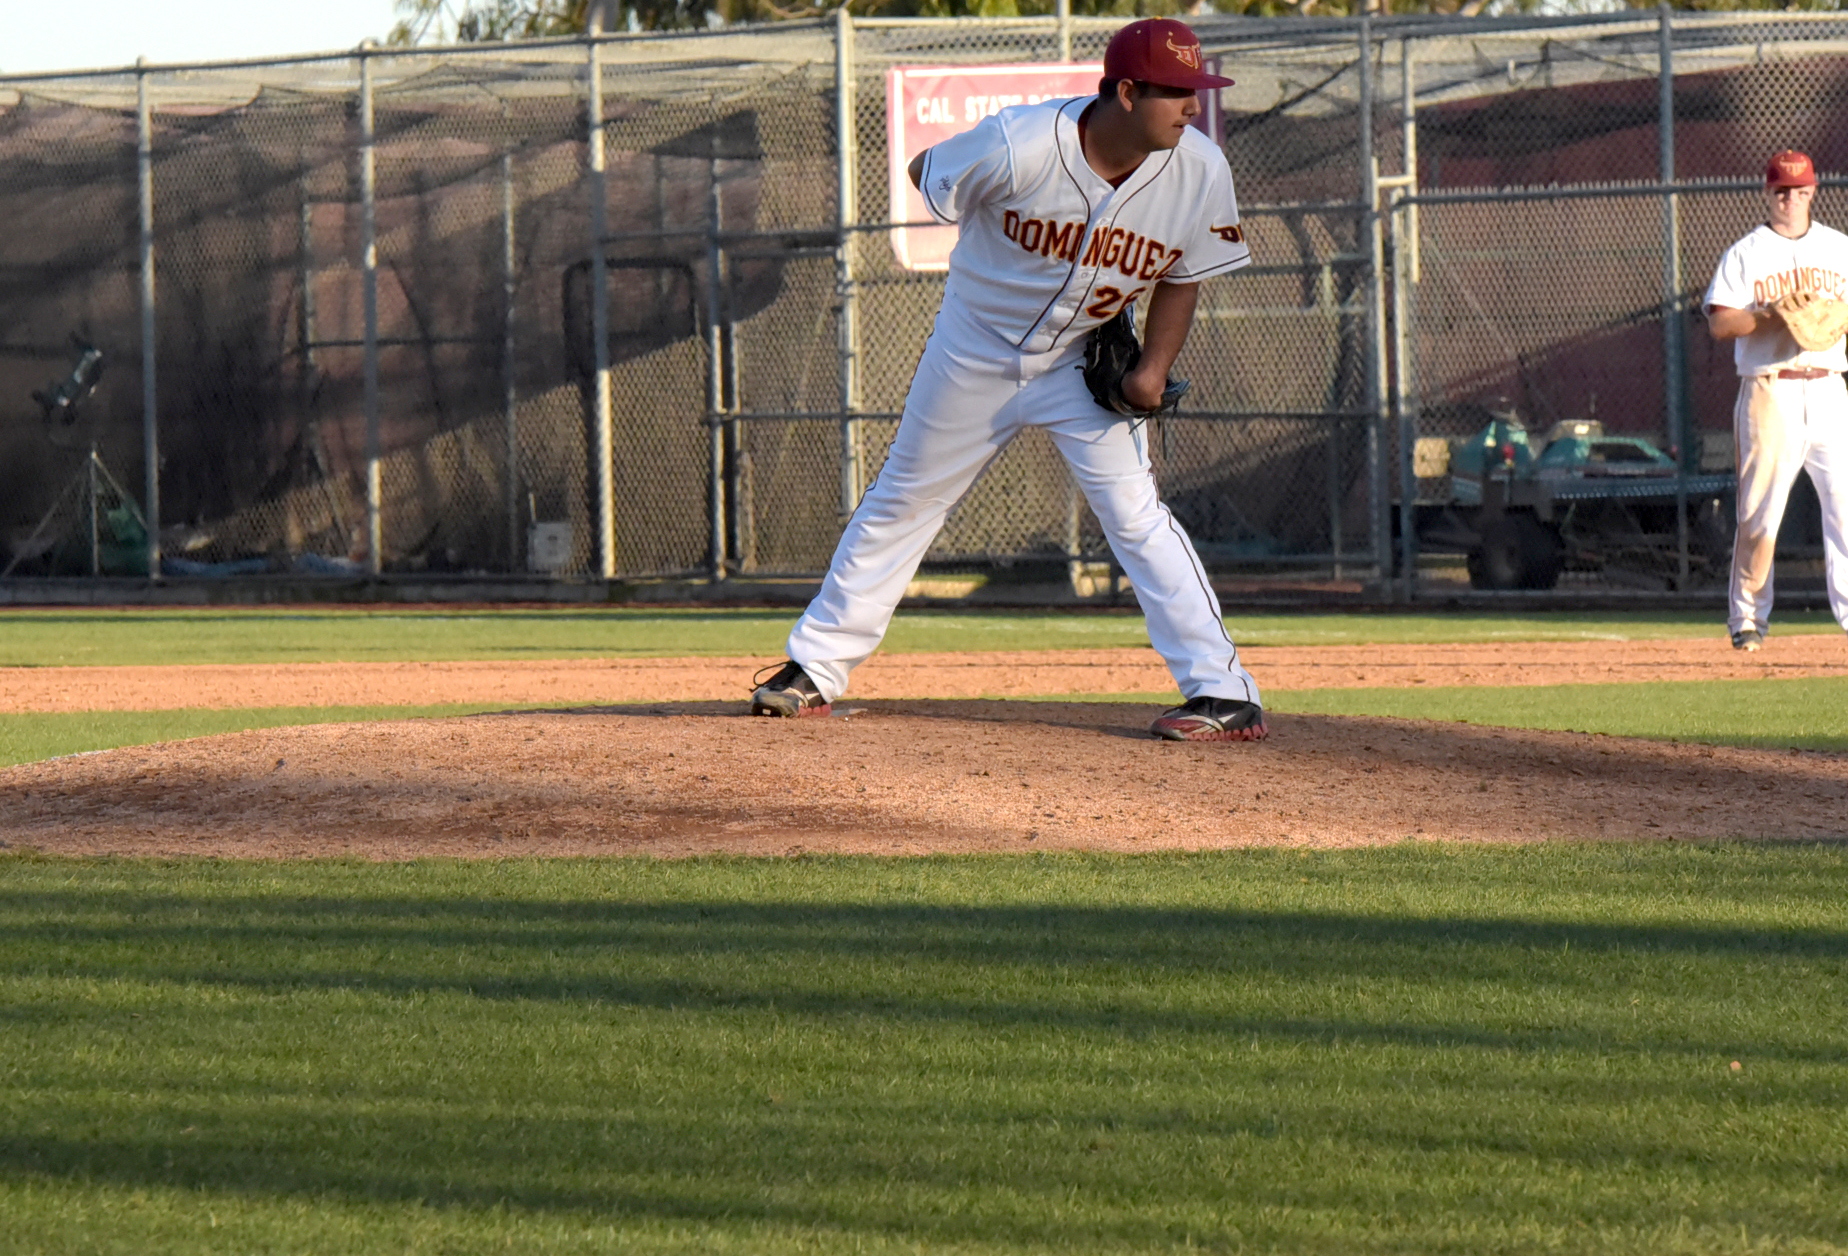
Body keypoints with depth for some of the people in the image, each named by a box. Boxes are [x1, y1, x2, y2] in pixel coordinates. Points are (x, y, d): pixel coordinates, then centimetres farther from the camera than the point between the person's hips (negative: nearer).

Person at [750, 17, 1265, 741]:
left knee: (1134, 513, -14)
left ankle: (1225, 694, -13)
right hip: (973, 351, 0)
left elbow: (1181, 276, -2)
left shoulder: (1200, 174, -19)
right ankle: (815, 670, 23)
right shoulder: (1019, 145, -30)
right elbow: (926, 173, -9)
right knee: (901, 503, 11)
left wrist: (1154, 368, -15)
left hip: (1082, 364, 0)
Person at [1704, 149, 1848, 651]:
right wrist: (1770, 314, -17)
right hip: (1770, 390, -3)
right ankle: (1747, 618, 2)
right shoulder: (1745, 255, 6)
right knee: (1760, 509, -5)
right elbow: (1719, 323, -3)